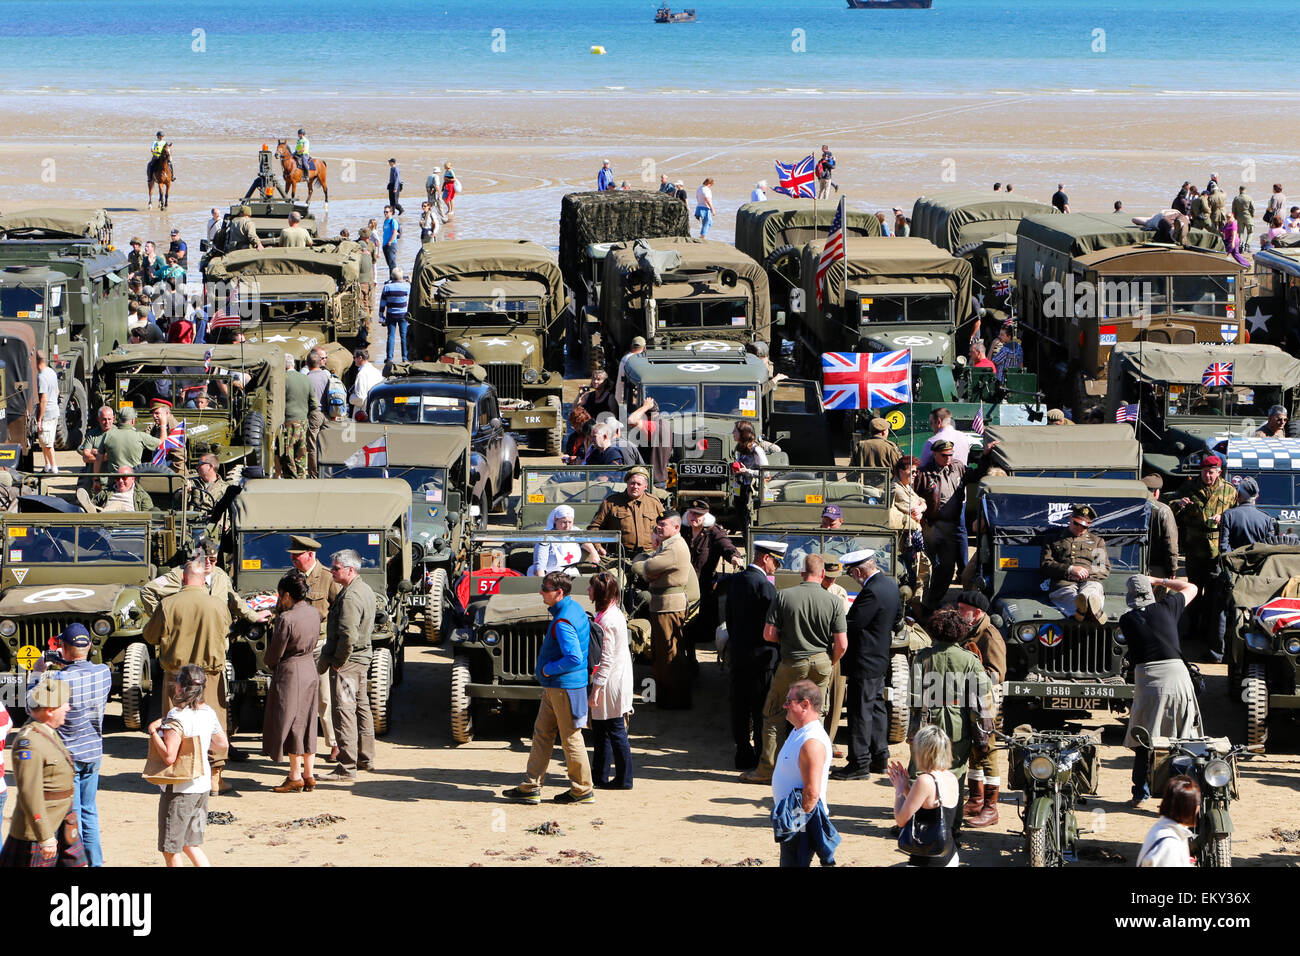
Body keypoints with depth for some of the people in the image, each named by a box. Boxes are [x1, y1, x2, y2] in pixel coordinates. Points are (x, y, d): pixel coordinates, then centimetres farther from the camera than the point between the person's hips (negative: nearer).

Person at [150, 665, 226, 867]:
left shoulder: (176, 716, -20)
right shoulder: (209, 713, 3)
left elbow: (169, 756, -27)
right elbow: (223, 744, 16)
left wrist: (153, 732, -15)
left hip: (179, 789, -8)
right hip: (203, 786, 8)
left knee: (170, 849, 5)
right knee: (191, 844, 18)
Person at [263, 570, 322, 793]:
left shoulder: (286, 619, -21)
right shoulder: (314, 613, 1)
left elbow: (275, 654, -15)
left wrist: (271, 665, 10)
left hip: (290, 674, -8)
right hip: (310, 669, 8)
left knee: (291, 725, 2)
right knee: (307, 723, 14)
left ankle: (295, 777, 7)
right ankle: (309, 775, 17)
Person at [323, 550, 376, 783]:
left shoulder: (350, 597, -22)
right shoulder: (366, 590, 11)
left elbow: (348, 636, -28)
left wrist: (338, 661, -16)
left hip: (346, 661, -11)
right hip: (363, 657, 11)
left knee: (344, 711, -9)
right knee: (361, 707, 19)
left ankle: (347, 768, -11)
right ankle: (366, 758, 30)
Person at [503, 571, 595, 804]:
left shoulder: (563, 622, -23)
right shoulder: (575, 608, 8)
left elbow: (575, 658, -29)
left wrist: (548, 669, -15)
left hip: (565, 687, -11)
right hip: (553, 688, 11)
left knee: (570, 738, 0)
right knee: (541, 733, 13)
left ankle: (582, 791, 10)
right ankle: (531, 787, 16)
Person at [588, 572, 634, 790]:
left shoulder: (606, 621, -21)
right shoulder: (615, 613, 9)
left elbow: (606, 660, -22)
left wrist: (595, 689, -20)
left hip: (610, 683, -10)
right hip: (619, 679, 10)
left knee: (615, 731, -1)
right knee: (599, 729, 16)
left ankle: (624, 779, 7)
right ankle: (599, 777, 23)